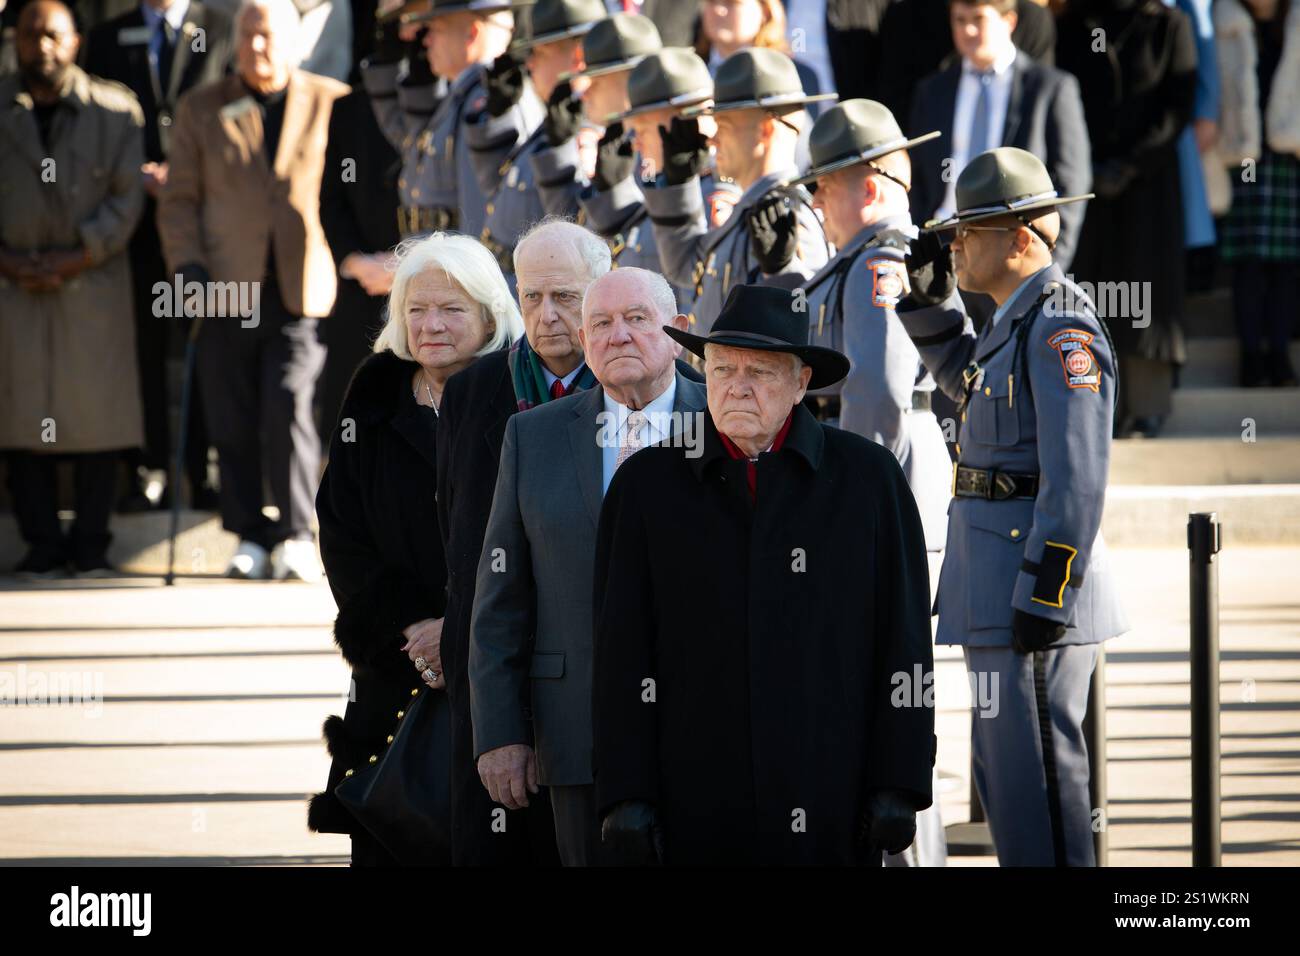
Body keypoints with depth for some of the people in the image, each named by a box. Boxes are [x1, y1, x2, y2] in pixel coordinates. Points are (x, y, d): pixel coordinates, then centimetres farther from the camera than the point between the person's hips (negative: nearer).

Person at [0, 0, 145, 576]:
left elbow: (126, 197, 2)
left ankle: (91, 544, 6)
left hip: (92, 282, -1)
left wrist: (80, 255, -10)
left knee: (97, 412, -2)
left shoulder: (116, 111, 6)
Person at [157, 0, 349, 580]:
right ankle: (252, 539, 12)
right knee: (234, 423, 2)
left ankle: (296, 537, -5)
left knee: (289, 408, -13)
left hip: (300, 292, -2)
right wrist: (188, 268, -3)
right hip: (226, 291, 2)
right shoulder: (202, 109, 11)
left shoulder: (332, 103, 7)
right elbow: (179, 201, 11)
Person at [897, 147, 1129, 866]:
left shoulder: (1061, 325, -16)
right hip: (997, 588, 10)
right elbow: (968, 380, 38)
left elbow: (1077, 476, -22)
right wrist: (930, 297, 22)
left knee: (1034, 770, -7)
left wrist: (1043, 597, -24)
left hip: (1035, 584, -10)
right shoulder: (1020, 321, 14)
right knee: (1004, 771, 15)